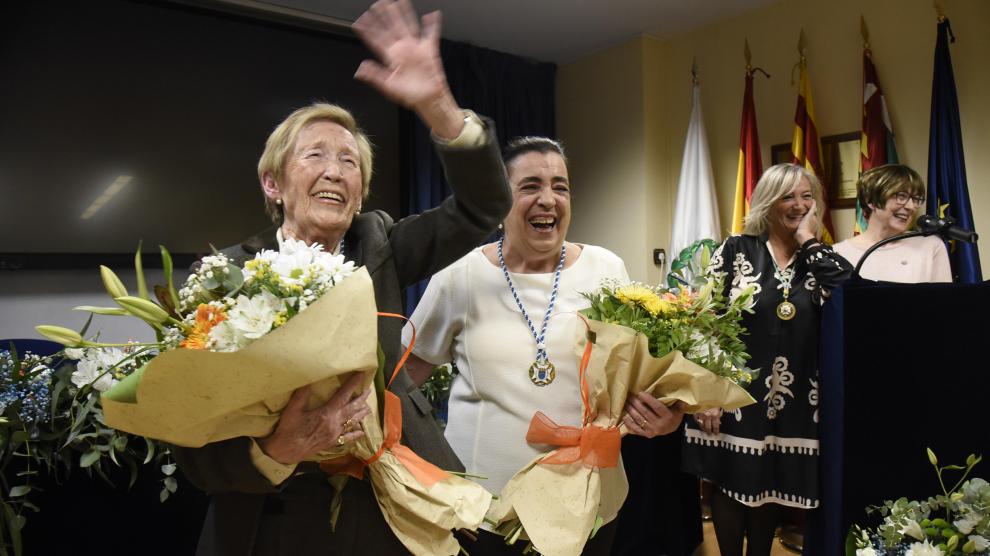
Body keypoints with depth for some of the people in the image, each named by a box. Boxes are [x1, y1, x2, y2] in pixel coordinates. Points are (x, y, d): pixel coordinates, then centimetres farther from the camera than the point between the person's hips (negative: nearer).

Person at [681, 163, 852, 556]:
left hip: (792, 398, 3)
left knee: (771, 489, 16)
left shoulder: (820, 258, 5)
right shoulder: (736, 251, -3)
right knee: (730, 486, 10)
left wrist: (809, 242, -10)